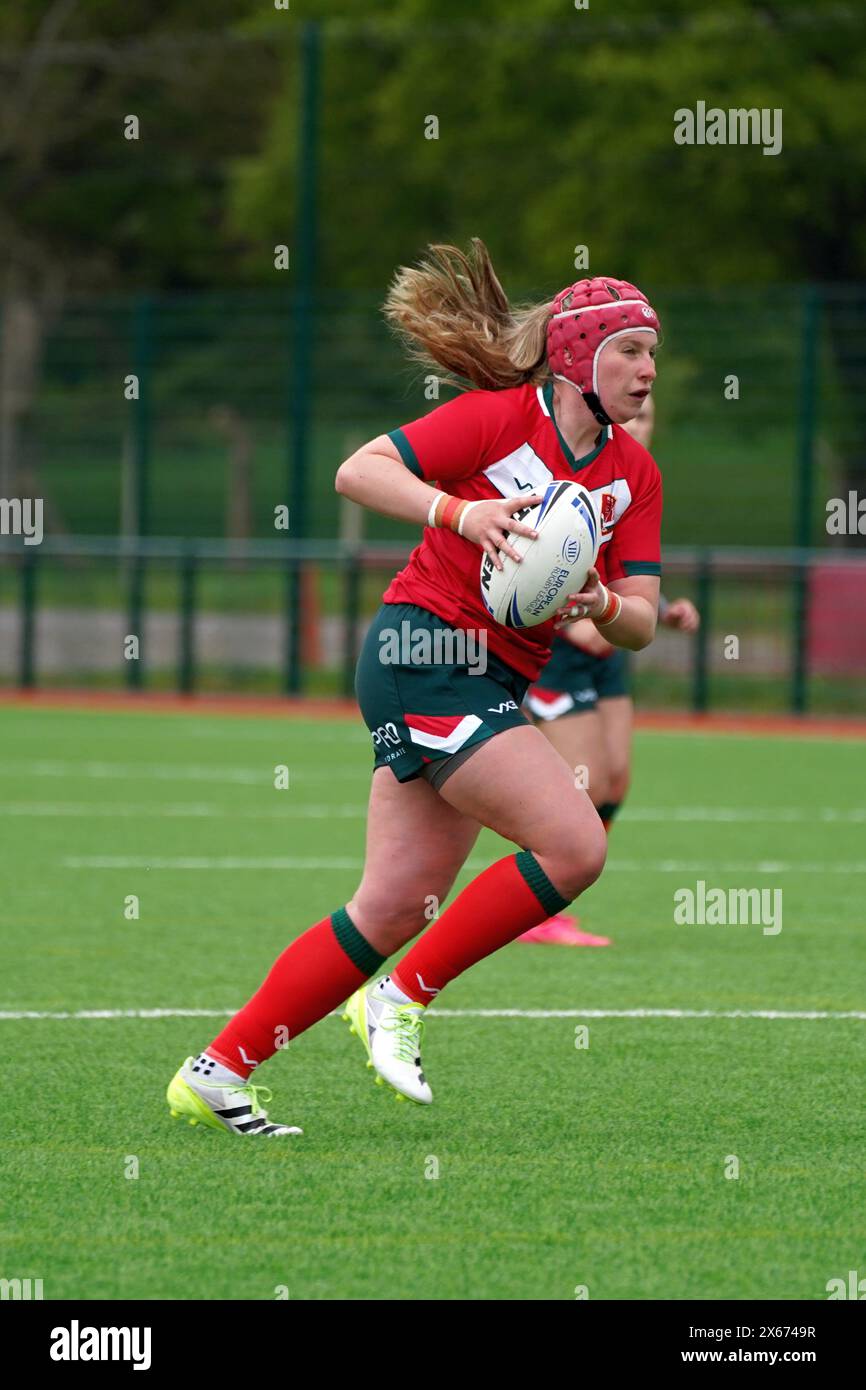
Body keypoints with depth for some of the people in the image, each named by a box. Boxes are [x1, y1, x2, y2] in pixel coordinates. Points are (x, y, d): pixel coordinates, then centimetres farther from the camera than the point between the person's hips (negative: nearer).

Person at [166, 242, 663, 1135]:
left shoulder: (635, 474, 10)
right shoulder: (497, 416, -9)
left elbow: (641, 623, 6)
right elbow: (359, 472, -14)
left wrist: (601, 606, -16)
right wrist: (459, 511, -29)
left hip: (492, 685, 8)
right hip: (425, 652, -8)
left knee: (396, 907, 5)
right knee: (576, 846, -18)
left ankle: (217, 1072, 11)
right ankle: (401, 998, -4)